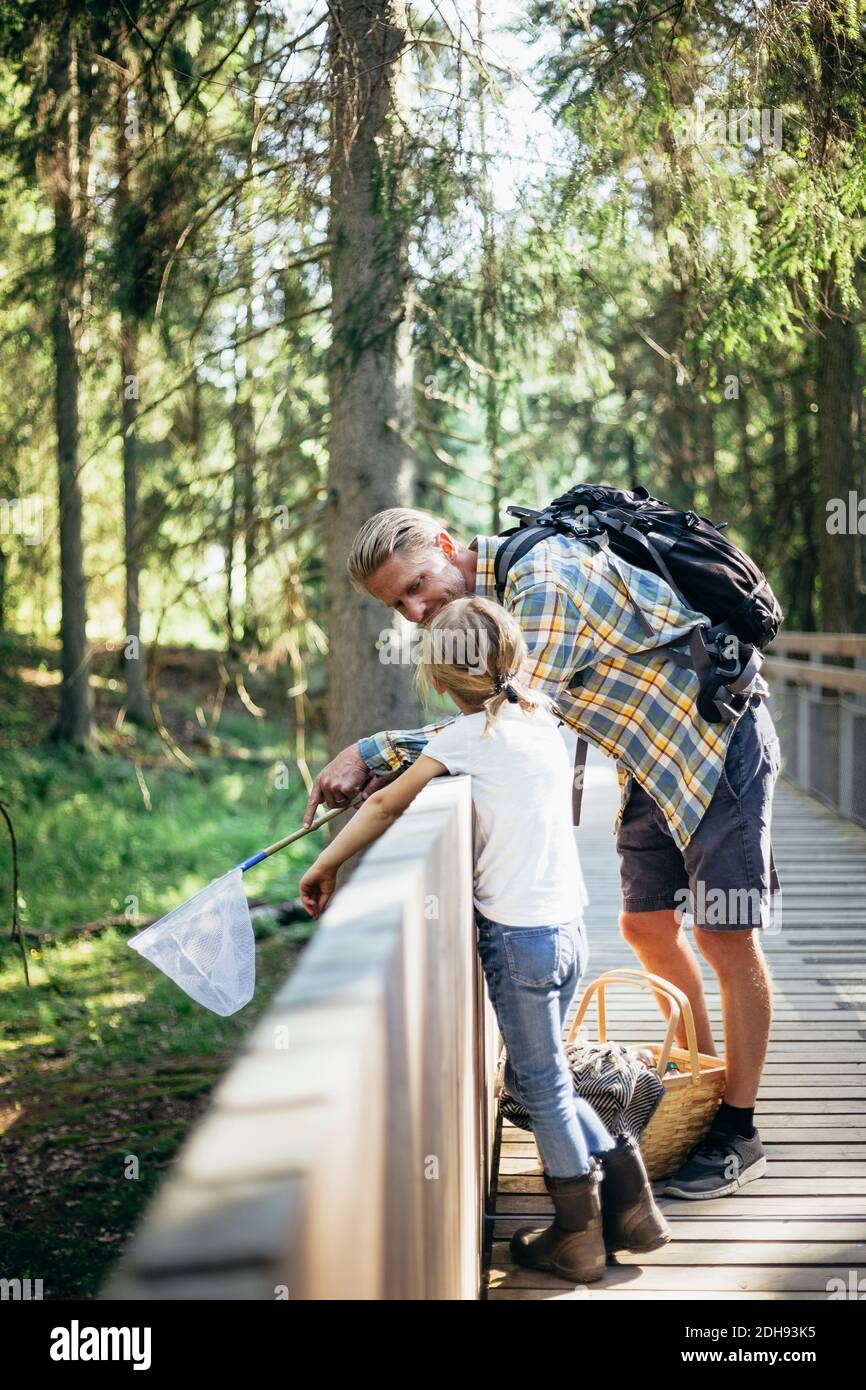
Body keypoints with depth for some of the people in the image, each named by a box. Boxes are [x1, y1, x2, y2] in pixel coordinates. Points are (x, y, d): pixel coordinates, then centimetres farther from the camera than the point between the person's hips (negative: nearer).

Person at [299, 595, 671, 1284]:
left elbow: (385, 805, -5)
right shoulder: (541, 718, 8)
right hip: (567, 927, 7)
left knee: (543, 1085, 6)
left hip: (519, 936, -7)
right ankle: (629, 1200, 22)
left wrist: (326, 864, 6)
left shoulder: (468, 736, -11)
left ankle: (578, 1235, 17)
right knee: (534, 1077, 20)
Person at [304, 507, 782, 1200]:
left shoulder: (543, 577, -26)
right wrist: (395, 766, -9)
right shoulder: (493, 596, 4)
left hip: (721, 739, -9)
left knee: (726, 935, -5)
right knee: (647, 925, 12)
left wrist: (373, 750, -29)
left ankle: (736, 1135, 4)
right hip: (656, 760, 9)